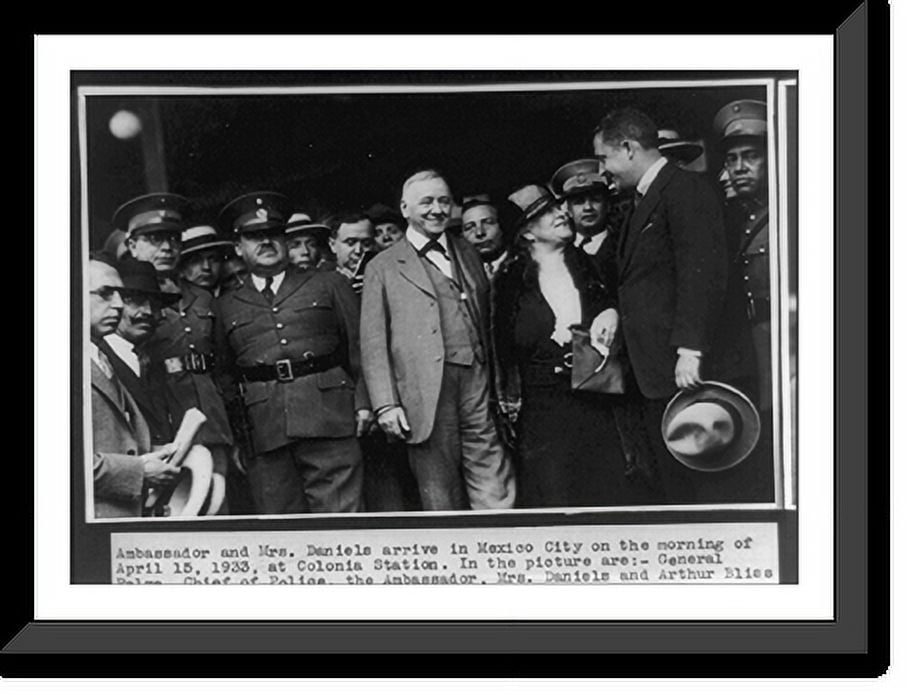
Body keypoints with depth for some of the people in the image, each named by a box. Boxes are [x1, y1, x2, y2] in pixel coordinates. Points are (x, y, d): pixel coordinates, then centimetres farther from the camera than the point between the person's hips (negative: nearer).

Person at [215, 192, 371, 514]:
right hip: (264, 433, 1)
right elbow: (225, 375, 17)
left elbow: (358, 346, 11)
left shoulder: (329, 284, 16)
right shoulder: (226, 306, 19)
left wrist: (363, 402, -1)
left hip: (329, 417, -1)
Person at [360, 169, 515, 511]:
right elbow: (373, 342, 3)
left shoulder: (469, 255, 19)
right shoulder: (383, 268, 7)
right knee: (442, 502, 2)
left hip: (478, 383, 3)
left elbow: (487, 323, 19)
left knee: (497, 498, -3)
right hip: (427, 395, -3)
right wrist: (386, 404, -8)